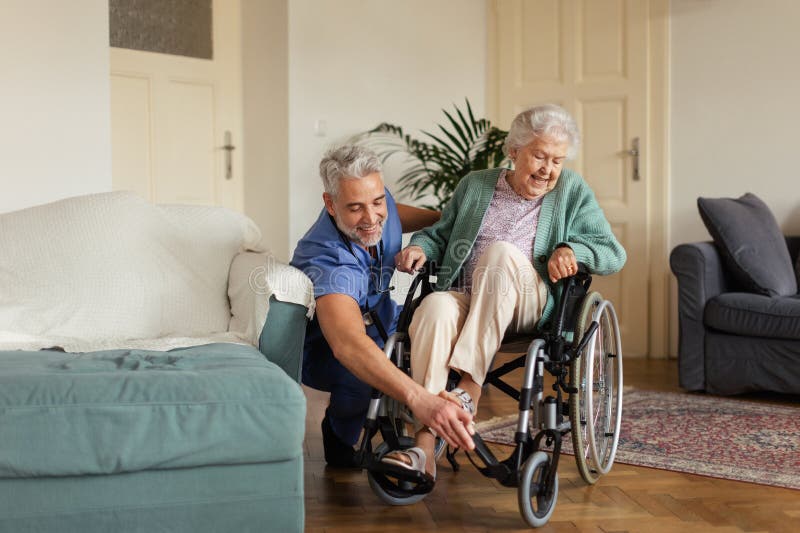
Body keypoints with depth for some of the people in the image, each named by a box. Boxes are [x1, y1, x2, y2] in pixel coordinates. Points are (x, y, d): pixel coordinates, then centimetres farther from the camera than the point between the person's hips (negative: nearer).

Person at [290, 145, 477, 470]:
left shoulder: (379, 206, -18)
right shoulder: (328, 261, -40)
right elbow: (348, 344, -58)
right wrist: (419, 399, -71)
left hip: (380, 322, 8)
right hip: (324, 348, -7)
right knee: (366, 370, -37)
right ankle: (339, 436, -4)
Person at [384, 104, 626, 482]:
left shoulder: (572, 191, 14)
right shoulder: (475, 185, 20)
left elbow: (614, 254, 10)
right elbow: (440, 233, 28)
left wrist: (573, 248, -11)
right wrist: (420, 247, 4)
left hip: (533, 306, -1)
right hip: (463, 297, 2)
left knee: (501, 252, -34)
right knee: (434, 309, -35)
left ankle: (469, 388, -38)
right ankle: (424, 449, -44)